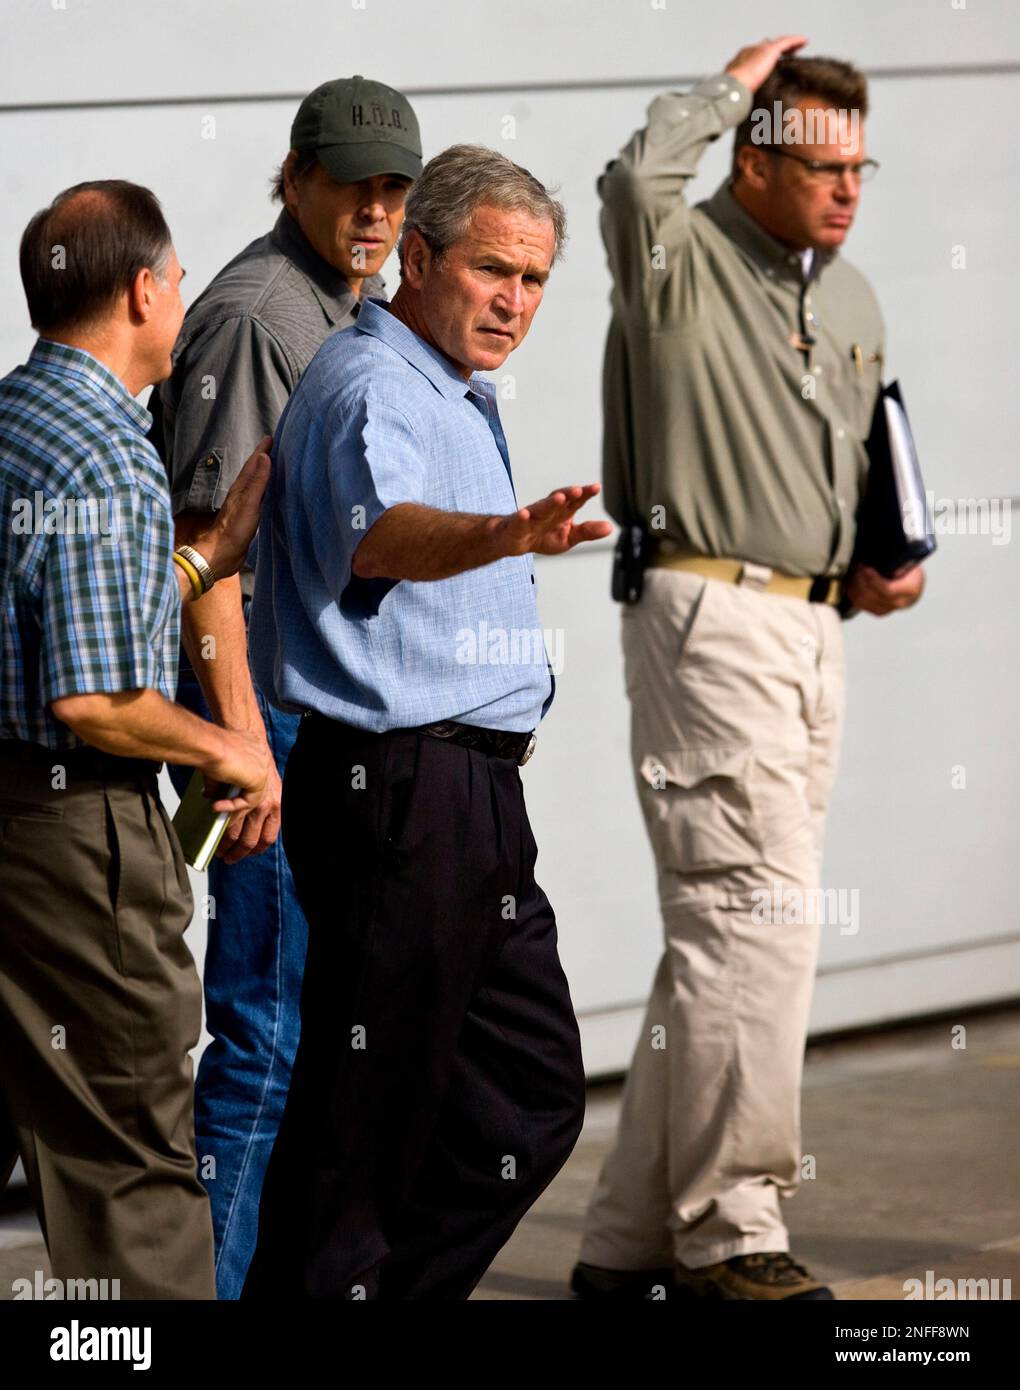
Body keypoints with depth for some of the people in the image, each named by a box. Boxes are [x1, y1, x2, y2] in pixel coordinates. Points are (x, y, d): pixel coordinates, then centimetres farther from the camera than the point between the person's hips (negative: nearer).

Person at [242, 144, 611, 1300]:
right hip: (398, 793, -10)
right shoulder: (371, 389, -16)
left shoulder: (455, 392, 18)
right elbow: (381, 534, -39)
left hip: (471, 792, 10)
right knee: (366, 1111, -6)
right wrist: (505, 536, -57)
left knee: (532, 1096, 13)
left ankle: (404, 1291, 22)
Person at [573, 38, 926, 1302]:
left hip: (813, 629, 9)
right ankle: (731, 1231, -6)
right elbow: (634, 179, -30)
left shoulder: (851, 301, 18)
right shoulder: (684, 263, -6)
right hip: (711, 616, -9)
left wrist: (881, 569, 10)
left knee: (721, 936, 10)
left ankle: (635, 1237, 17)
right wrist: (733, 83, -14)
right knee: (754, 922, -13)